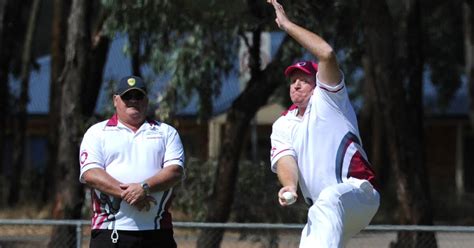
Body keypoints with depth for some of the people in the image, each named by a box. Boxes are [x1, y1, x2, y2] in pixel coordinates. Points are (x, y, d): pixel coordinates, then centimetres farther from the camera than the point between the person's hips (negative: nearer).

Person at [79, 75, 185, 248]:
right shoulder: (97, 133, 11)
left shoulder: (166, 132, 16)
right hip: (110, 231, -2)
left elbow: (176, 171, 1)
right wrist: (125, 194, -16)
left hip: (157, 232, 2)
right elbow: (90, 174, -4)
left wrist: (145, 187, -17)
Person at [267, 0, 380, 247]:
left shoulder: (328, 100, 5)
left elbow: (326, 54, -12)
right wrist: (290, 186, -25)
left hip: (359, 193, -8)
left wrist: (287, 25, -6)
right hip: (322, 211, 8)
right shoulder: (283, 125, 19)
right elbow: (285, 159, -2)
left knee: (329, 199, -38)